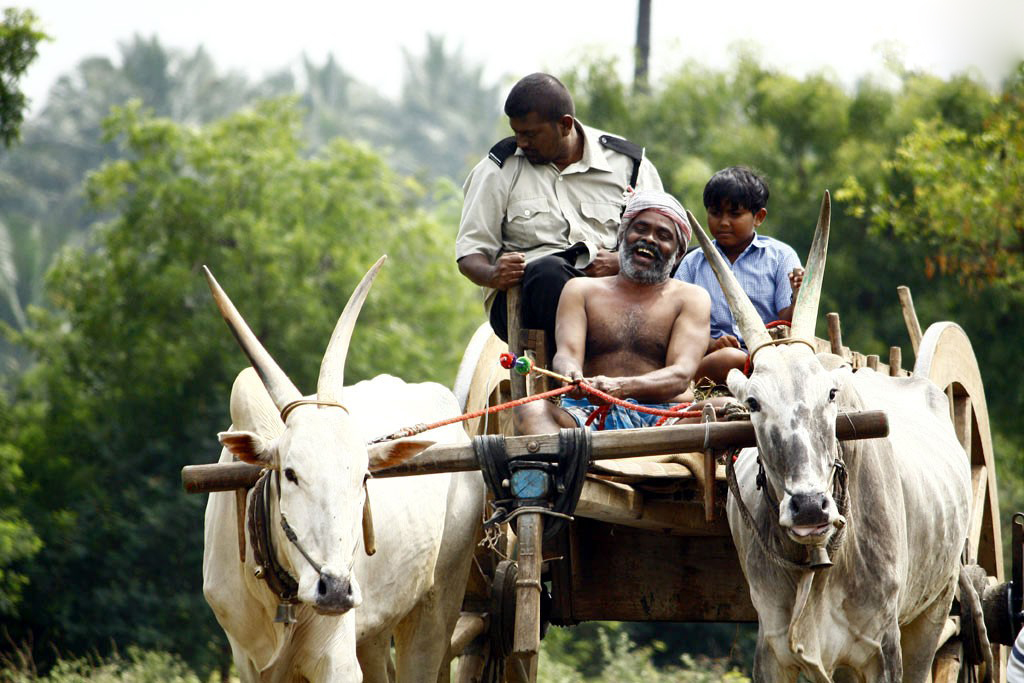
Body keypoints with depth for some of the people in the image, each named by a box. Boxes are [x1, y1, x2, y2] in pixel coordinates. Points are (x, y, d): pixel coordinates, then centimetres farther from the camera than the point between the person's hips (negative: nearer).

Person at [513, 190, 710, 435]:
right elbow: (567, 353, 4)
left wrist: (622, 387, -23)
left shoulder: (690, 298, 14)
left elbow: (681, 376, -2)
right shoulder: (581, 290, 21)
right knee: (530, 409, -31)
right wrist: (572, 376, -24)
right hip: (589, 415, 1)